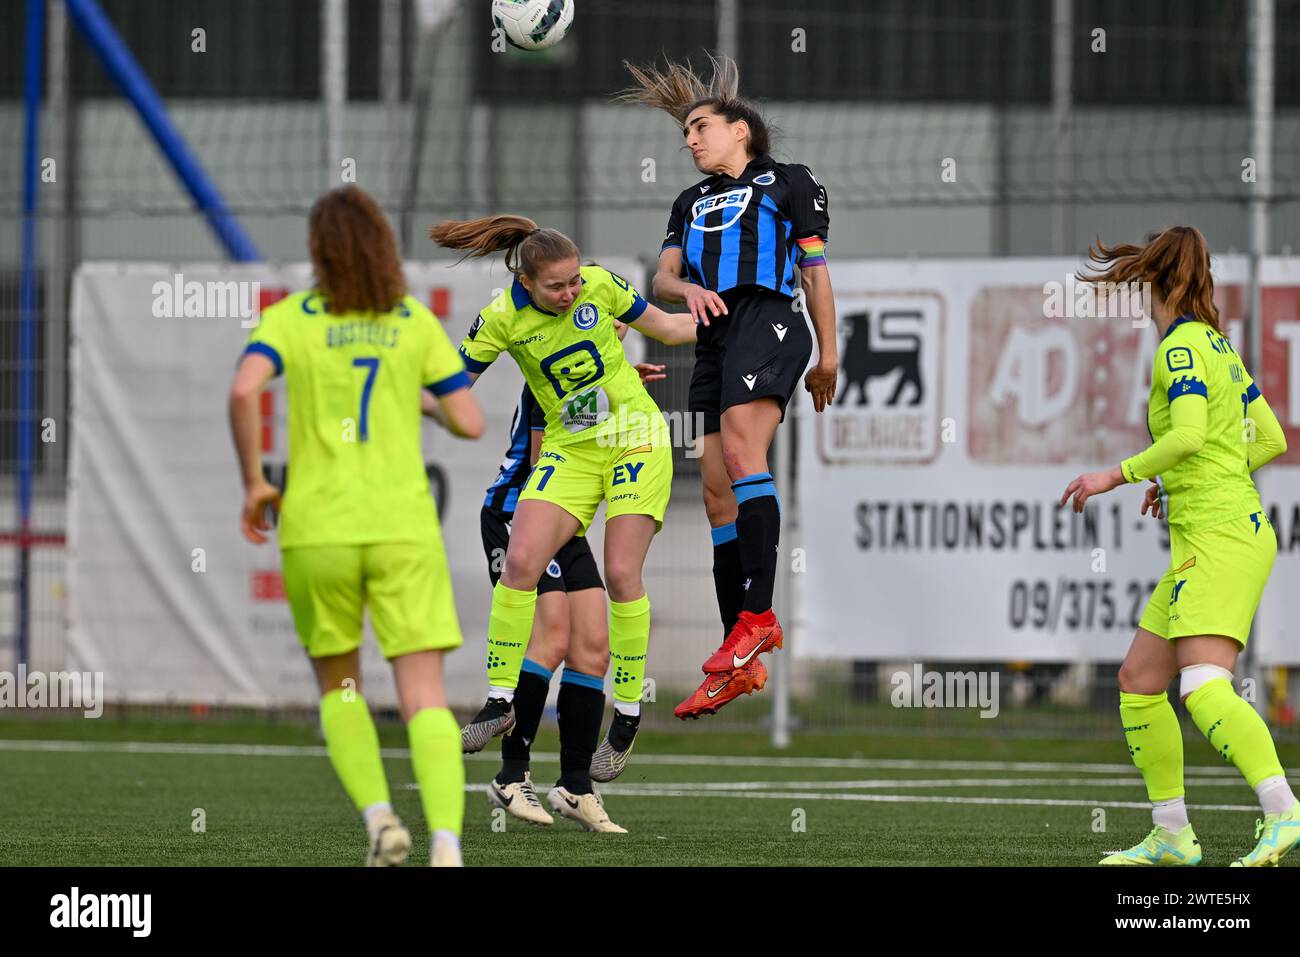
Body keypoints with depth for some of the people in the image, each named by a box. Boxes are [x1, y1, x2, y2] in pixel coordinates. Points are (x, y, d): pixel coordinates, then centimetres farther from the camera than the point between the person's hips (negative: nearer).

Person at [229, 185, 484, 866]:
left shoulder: (290, 319, 1)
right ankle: (446, 843, -25)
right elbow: (471, 424, 3)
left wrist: (253, 483, -5)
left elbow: (244, 391, -18)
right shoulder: (416, 323, 5)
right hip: (404, 529, 0)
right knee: (424, 700, -4)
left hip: (316, 531, 0)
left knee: (338, 687, 20)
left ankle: (378, 817, -2)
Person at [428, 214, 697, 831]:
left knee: (621, 574, -12)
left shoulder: (600, 285, -8)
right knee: (520, 562, -17)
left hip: (636, 442, -1)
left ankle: (629, 706, 1)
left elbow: (668, 327, 9)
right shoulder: (502, 319, -10)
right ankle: (500, 699, -9)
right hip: (569, 451, 1)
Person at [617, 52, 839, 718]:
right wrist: (686, 287, -9)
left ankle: (758, 615, -32)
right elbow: (662, 277, 15)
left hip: (768, 319, -6)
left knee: (742, 452, -27)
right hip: (714, 336, 6)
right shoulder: (691, 203, 28)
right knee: (718, 495, -1)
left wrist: (827, 352, 4)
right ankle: (741, 664, 0)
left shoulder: (788, 182, 13)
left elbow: (815, 269, 10)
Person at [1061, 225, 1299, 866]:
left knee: (1203, 687, -23)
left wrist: (1115, 476, -13)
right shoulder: (1218, 346, 18)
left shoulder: (1181, 347, -8)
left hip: (1219, 534, -10)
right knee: (1138, 681, 12)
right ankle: (1172, 837, 15)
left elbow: (1188, 435, -22)